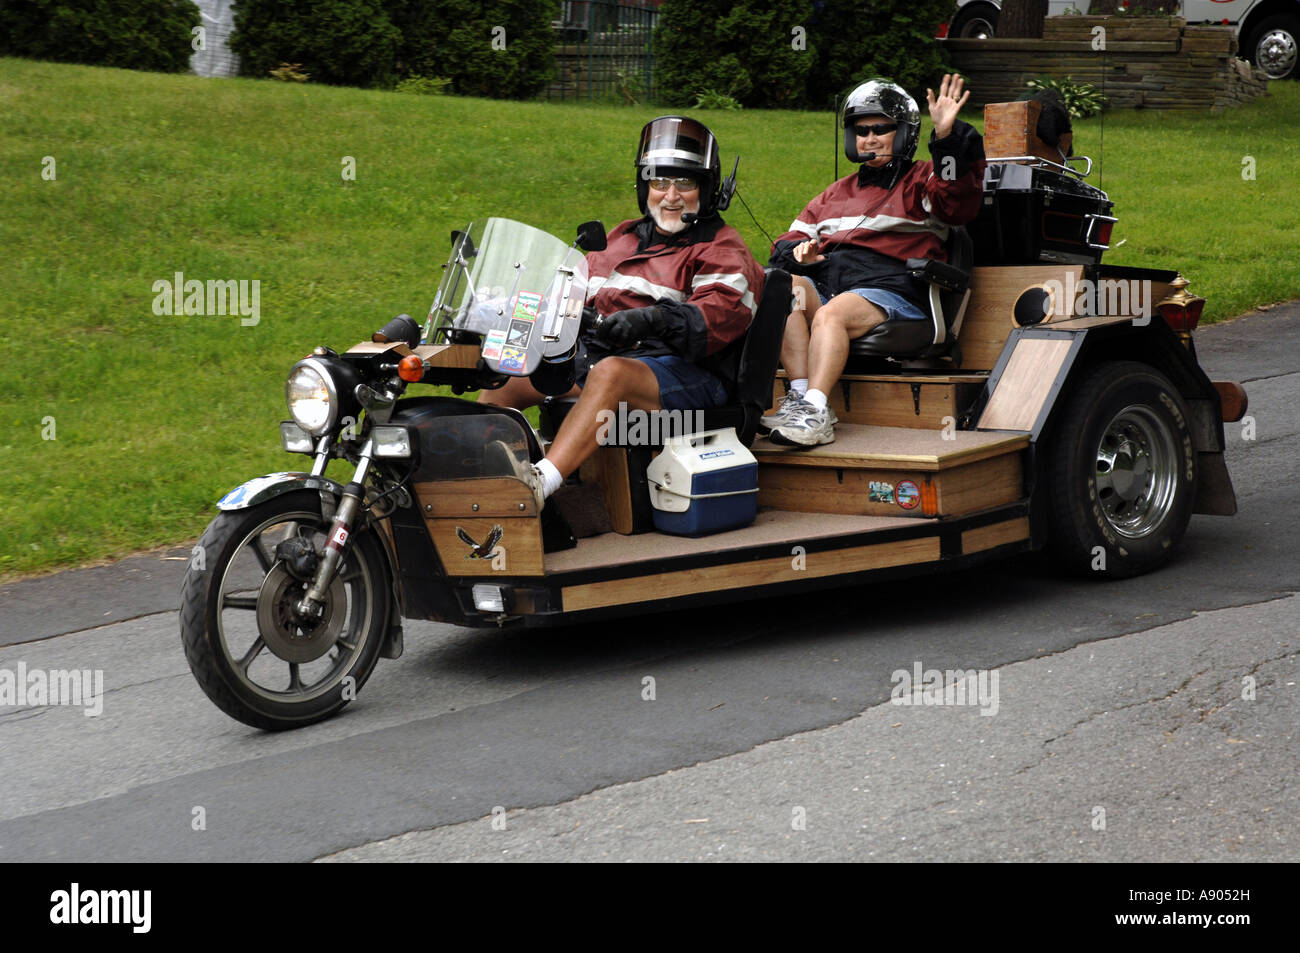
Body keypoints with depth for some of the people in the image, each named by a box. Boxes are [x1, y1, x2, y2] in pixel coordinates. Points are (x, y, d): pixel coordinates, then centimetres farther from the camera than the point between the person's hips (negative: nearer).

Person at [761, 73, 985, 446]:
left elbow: (957, 200, -9)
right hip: (824, 282, 5)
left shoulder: (922, 181, 15)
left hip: (890, 291, -5)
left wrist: (947, 137, -23)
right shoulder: (838, 192, 33)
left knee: (831, 314, -34)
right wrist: (798, 250, 4)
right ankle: (801, 394, -38)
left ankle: (815, 411, -50)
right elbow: (793, 237, 30)